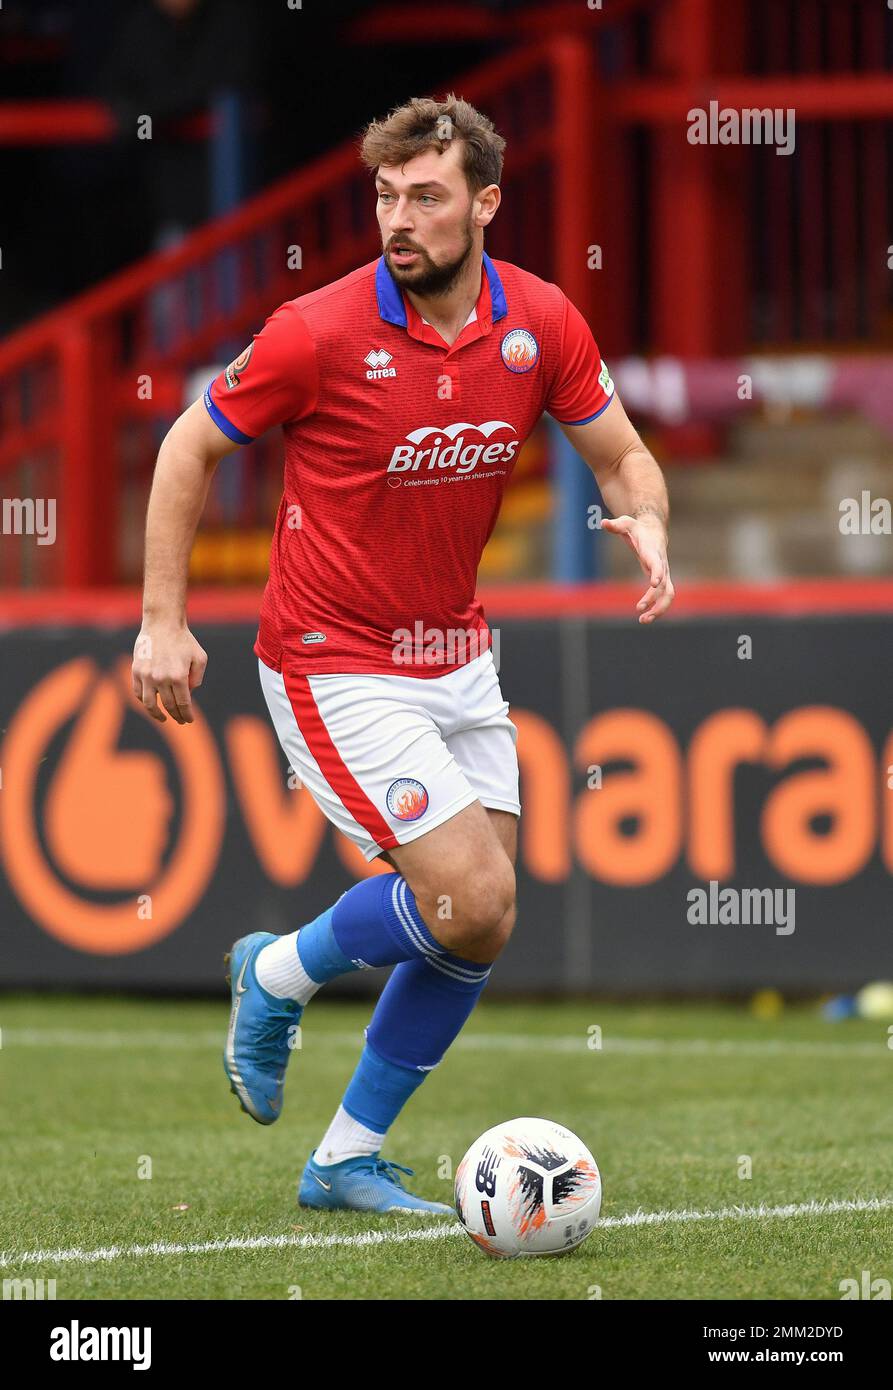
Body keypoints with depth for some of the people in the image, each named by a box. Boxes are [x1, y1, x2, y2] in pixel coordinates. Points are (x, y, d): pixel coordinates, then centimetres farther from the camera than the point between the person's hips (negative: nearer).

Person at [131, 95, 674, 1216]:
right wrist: (161, 620, -8)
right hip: (335, 670, -6)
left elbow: (622, 457, 8)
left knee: (475, 933, 5)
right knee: (475, 901, -16)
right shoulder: (322, 332, -18)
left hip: (459, 660, 6)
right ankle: (281, 975, 12)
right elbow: (192, 447, -5)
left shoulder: (540, 324, -5)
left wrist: (646, 522, -16)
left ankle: (348, 1160, 18)